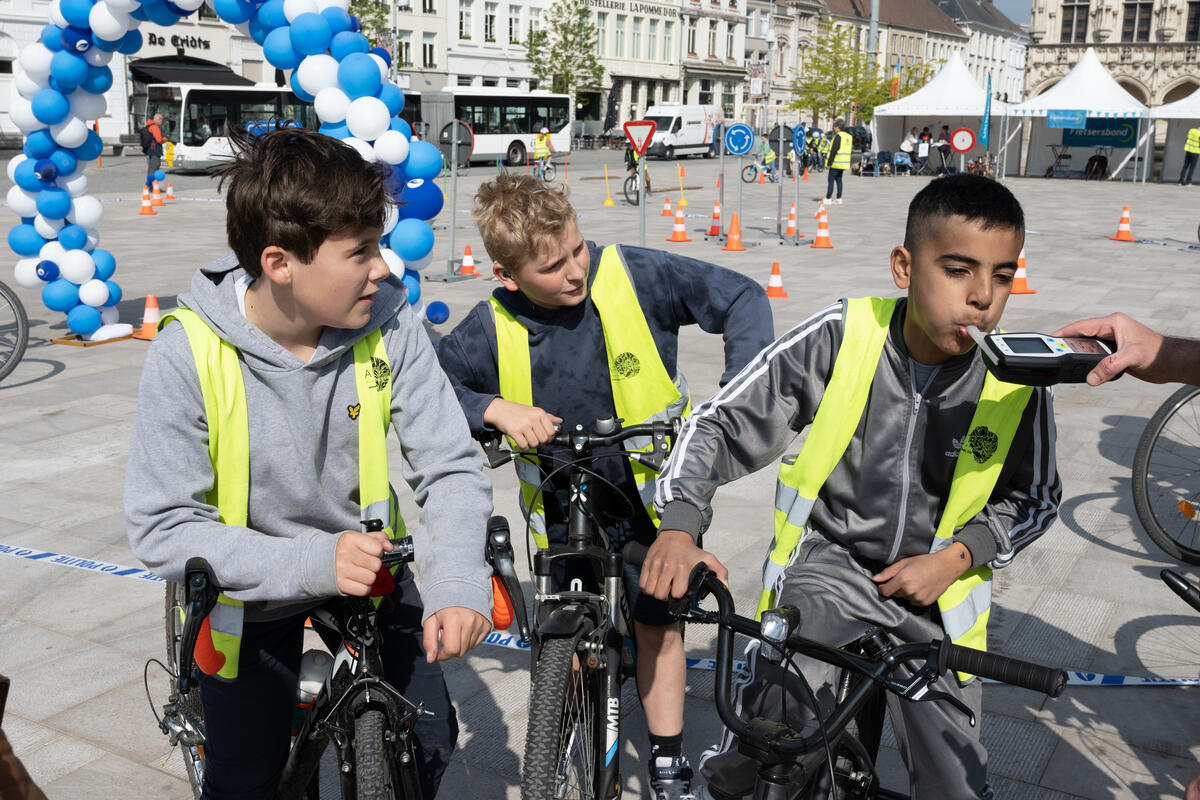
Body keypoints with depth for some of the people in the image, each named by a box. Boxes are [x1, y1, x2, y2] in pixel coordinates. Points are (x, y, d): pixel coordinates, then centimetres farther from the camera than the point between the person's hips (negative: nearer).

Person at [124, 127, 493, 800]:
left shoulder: (388, 321, -21)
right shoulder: (189, 354, -27)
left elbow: (451, 467, -19)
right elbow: (162, 529, -23)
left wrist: (457, 581, -36)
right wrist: (311, 563, -36)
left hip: (370, 562, 2)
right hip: (255, 591, -2)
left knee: (429, 744, 9)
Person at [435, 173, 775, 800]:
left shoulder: (635, 277, -19)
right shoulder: (494, 329, -16)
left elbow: (742, 299, -13)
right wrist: (493, 408, -26)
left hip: (653, 486, -1)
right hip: (564, 504, 1)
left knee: (658, 625, 10)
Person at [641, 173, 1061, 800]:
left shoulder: (1017, 384, -12)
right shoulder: (840, 336, -18)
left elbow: (1034, 498, 6)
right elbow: (722, 424, -13)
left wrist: (958, 557, -10)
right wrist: (679, 526, -26)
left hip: (933, 592, 3)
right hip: (826, 562, -2)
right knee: (773, 729, -25)